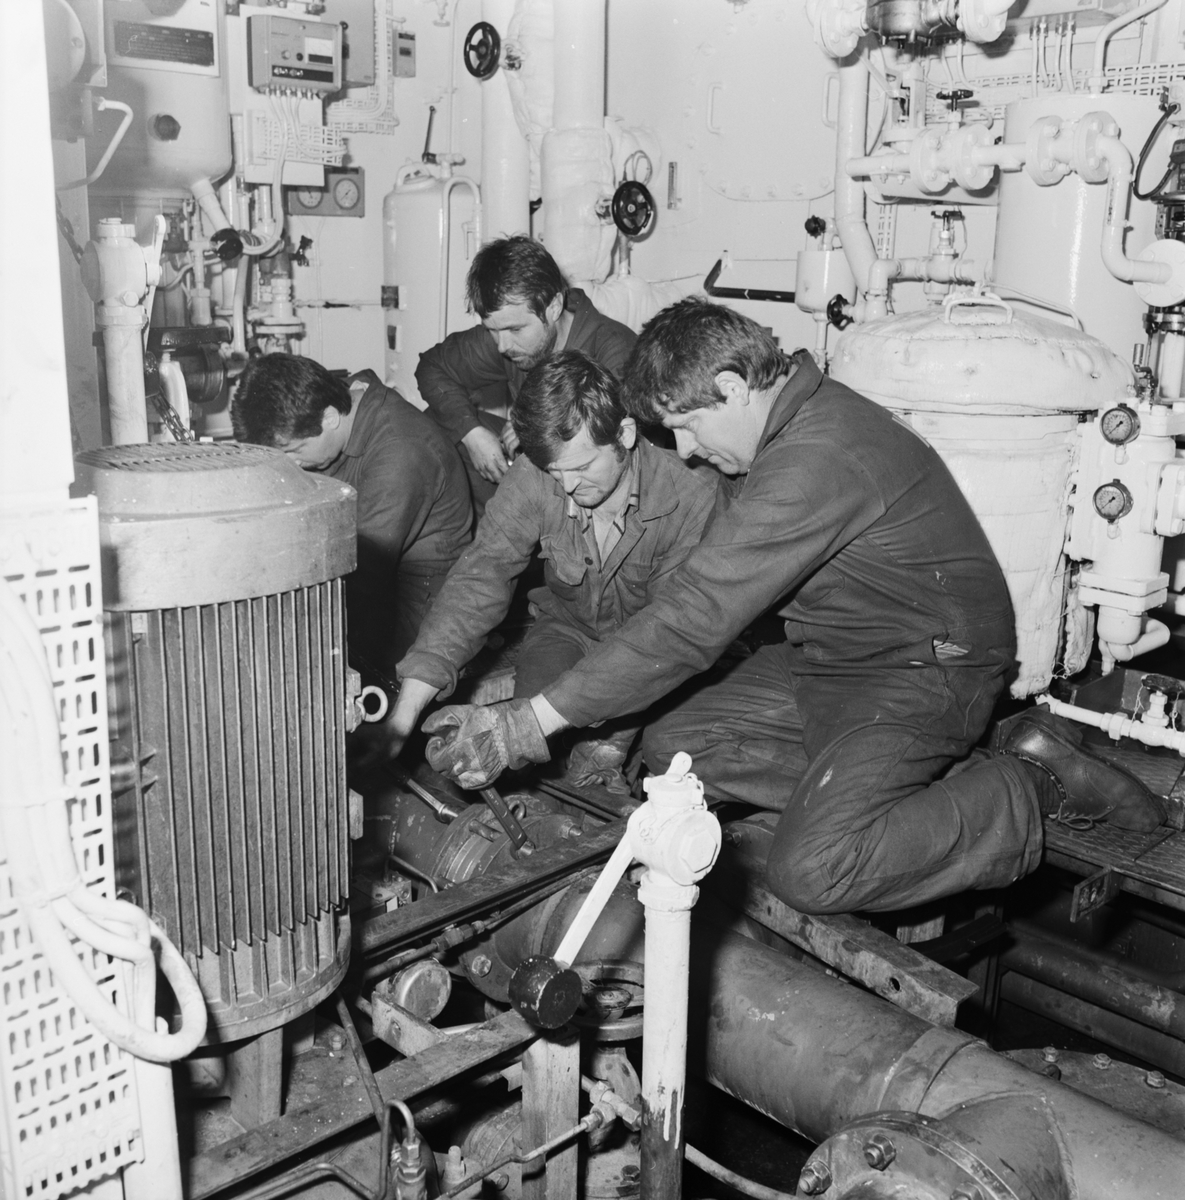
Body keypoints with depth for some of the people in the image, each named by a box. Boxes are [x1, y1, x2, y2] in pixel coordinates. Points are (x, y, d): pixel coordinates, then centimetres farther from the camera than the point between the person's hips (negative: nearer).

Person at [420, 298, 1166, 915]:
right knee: (674, 749, 0)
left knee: (811, 871, -23)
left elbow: (695, 618, -32)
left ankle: (1034, 784, -2)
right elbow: (704, 591, 9)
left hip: (928, 668, -10)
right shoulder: (783, 429, 4)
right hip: (830, 658, 10)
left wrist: (534, 723, -28)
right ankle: (934, 779, 0)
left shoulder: (816, 460, -29)